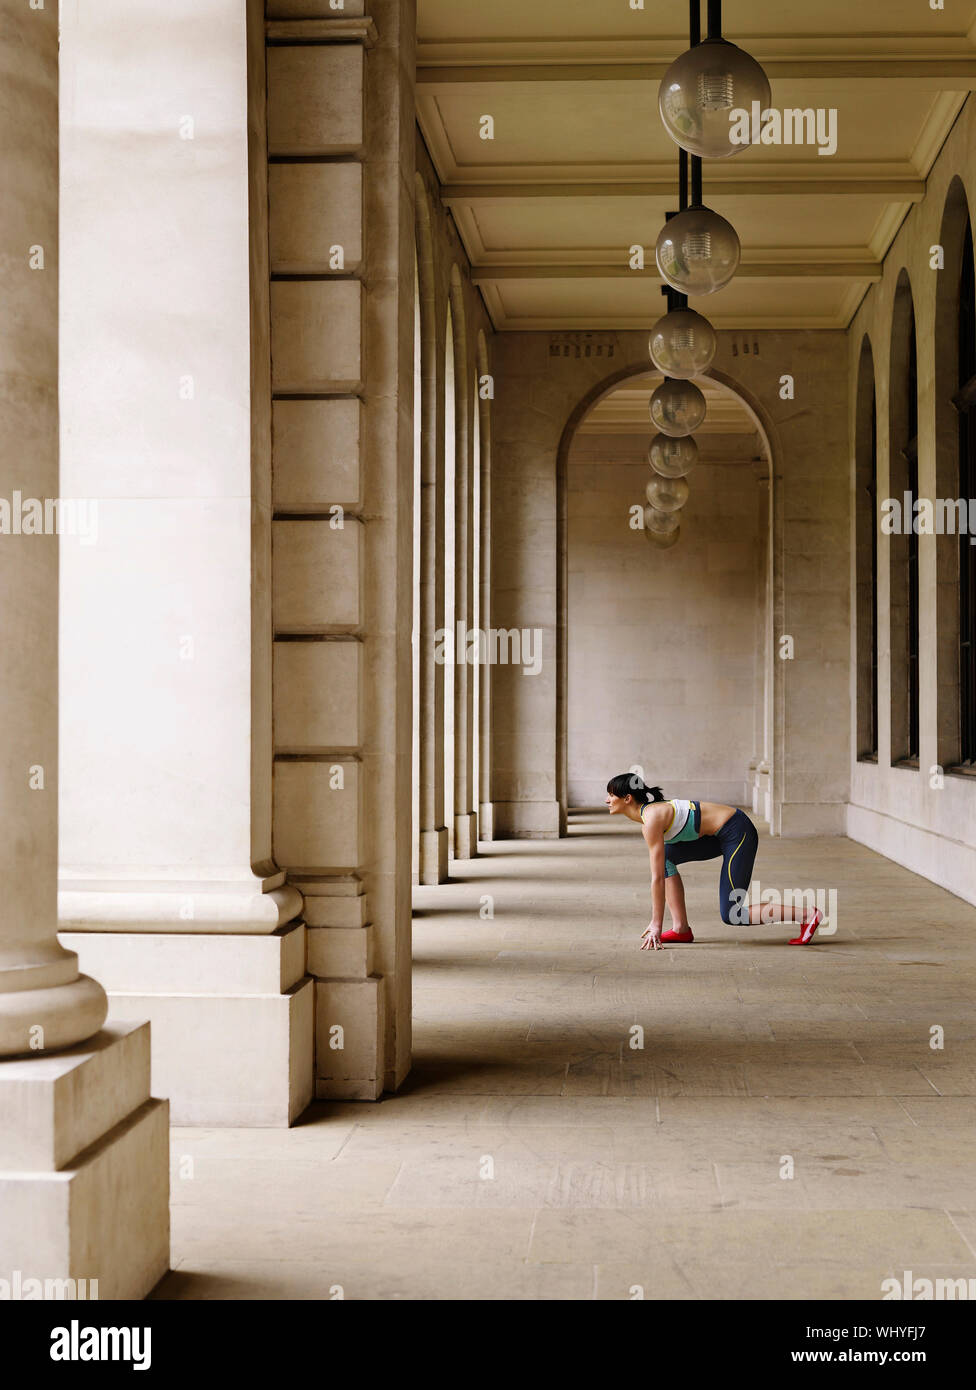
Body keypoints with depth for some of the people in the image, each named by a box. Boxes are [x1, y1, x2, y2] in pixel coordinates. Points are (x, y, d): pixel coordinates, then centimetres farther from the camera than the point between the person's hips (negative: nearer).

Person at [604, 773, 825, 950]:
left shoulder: (652, 818, -19)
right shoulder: (646, 817, 10)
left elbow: (658, 878, -19)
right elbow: (659, 874, 17)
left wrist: (657, 926, -16)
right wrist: (655, 921, 18)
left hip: (737, 832, -10)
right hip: (720, 835, 10)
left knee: (731, 915, -6)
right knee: (666, 857, 6)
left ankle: (807, 915, -5)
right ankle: (681, 929, 6)